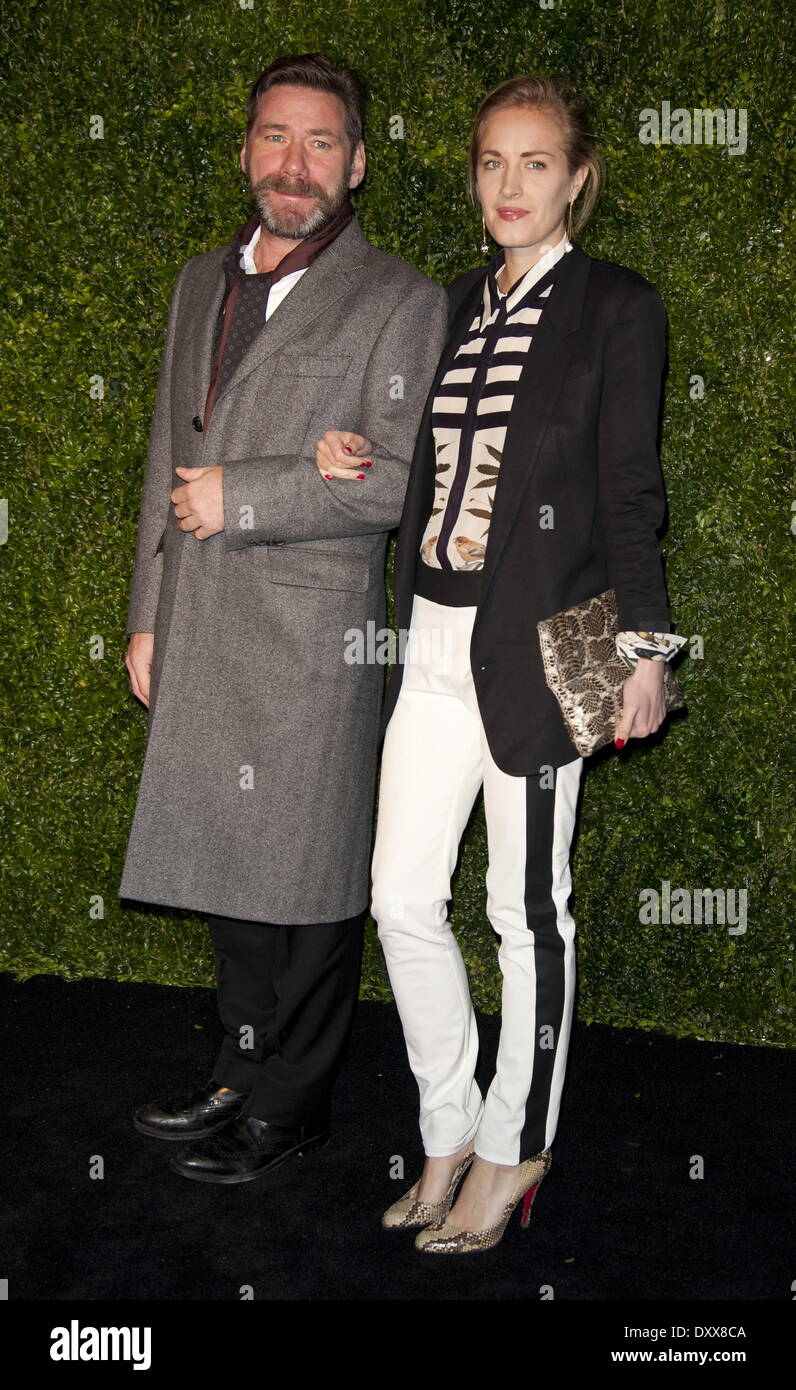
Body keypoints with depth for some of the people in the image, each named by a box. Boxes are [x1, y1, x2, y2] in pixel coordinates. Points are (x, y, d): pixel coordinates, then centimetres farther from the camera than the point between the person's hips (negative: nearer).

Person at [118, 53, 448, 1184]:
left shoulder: (400, 301, -4)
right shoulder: (202, 284, 16)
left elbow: (405, 479, -13)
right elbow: (169, 456, 18)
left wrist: (241, 496, -13)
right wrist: (149, 615, 14)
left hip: (314, 635, -6)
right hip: (201, 635, 7)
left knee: (308, 877, 4)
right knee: (226, 861, 15)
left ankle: (289, 1107, 20)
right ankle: (244, 1069, 33)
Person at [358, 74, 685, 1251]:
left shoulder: (616, 307, -4)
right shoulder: (456, 303, 13)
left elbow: (629, 491, -7)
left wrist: (646, 646, -10)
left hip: (537, 645, -6)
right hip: (436, 635, 6)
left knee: (529, 908, 6)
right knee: (402, 894, 7)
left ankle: (516, 1150, 25)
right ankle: (452, 1131, 26)